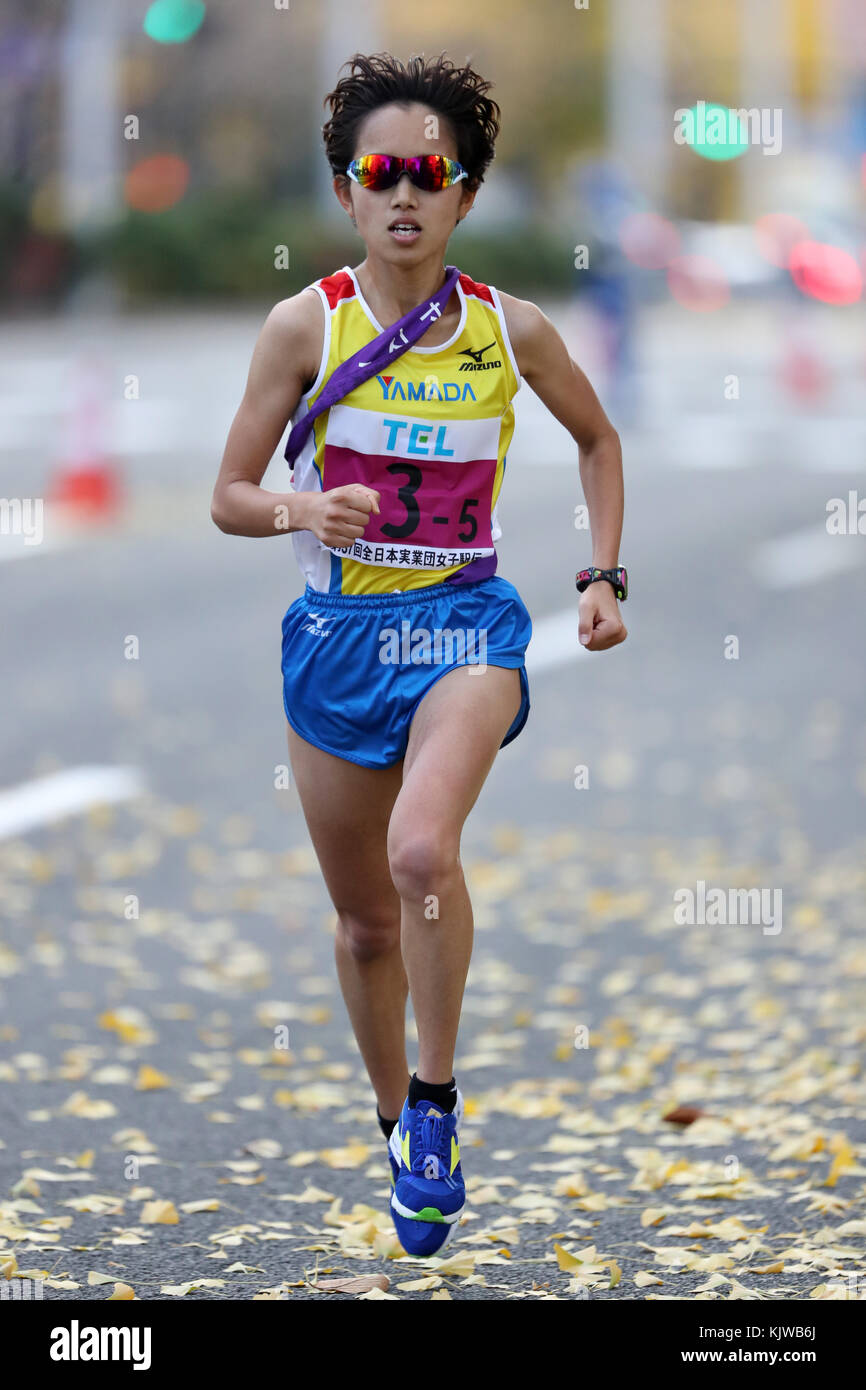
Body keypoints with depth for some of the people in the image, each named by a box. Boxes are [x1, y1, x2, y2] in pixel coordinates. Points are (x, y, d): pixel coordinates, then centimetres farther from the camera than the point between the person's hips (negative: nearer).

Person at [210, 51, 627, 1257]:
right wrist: (302, 509, -23)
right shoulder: (307, 325, -6)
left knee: (422, 852, -29)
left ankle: (438, 1098, -13)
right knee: (365, 920, 12)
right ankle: (396, 1121, 35)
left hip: (463, 623, -1)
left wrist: (604, 578, 10)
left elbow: (597, 436, 17)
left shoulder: (513, 331, -3)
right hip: (338, 629, 2)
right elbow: (230, 498, -2)